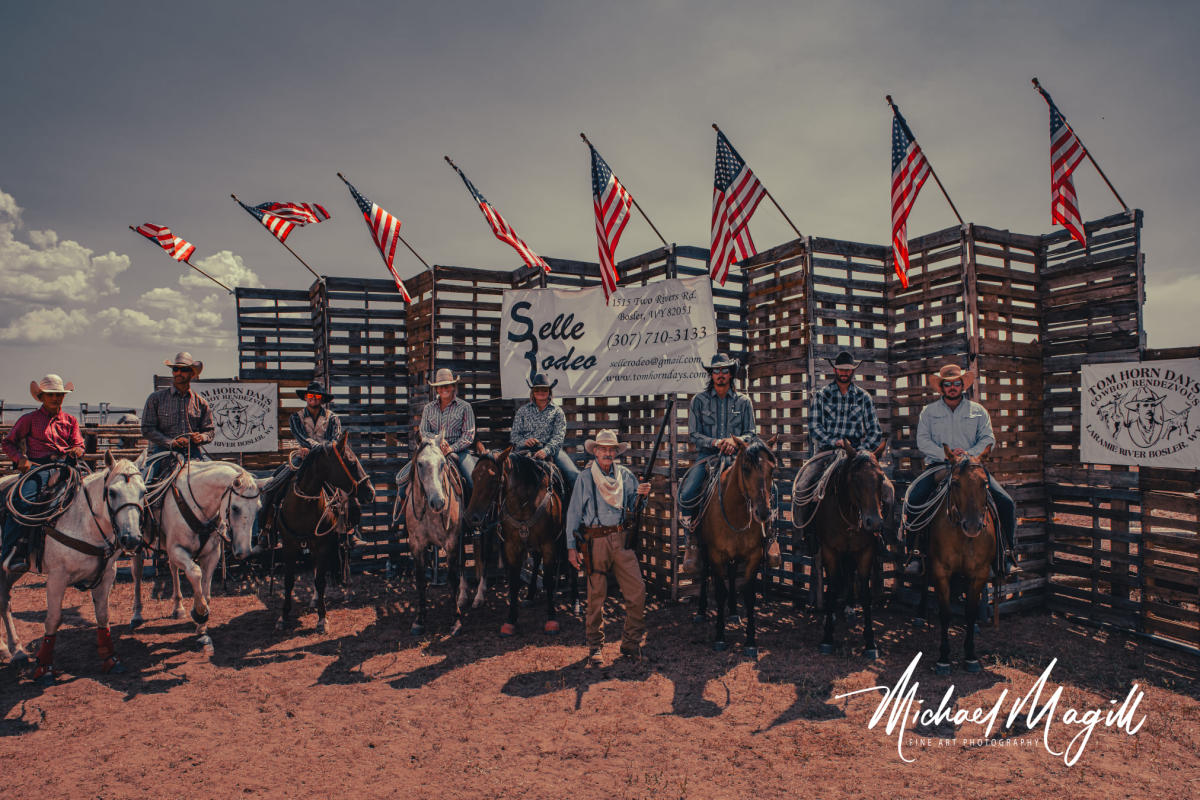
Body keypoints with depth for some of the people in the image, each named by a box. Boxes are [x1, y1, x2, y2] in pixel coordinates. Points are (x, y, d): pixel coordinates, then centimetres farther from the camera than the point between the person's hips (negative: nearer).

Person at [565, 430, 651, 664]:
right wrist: (571, 546, -2)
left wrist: (641, 495, -9)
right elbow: (574, 513, 2)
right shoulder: (585, 478, 0)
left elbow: (633, 506, 13)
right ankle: (594, 646, 20)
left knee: (637, 589, -3)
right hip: (595, 541, -3)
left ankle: (631, 642, 13)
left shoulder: (625, 475, 8)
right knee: (596, 594, 4)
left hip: (620, 539, 3)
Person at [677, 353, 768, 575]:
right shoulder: (699, 400, 7)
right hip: (707, 456, 0)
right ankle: (692, 541, -1)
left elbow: (751, 433, 9)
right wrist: (716, 442, -13)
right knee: (686, 495, -25)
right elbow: (694, 434, 4)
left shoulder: (743, 401, 10)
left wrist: (735, 440, -13)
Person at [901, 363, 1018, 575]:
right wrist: (946, 454, -15)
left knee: (1006, 502, -16)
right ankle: (915, 552, -18)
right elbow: (923, 441, 1)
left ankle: (1007, 552, 2)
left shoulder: (978, 411, 14)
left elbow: (988, 439, 5)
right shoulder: (929, 411, 11)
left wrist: (970, 454, -14)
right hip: (939, 466, -1)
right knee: (913, 499, -26)